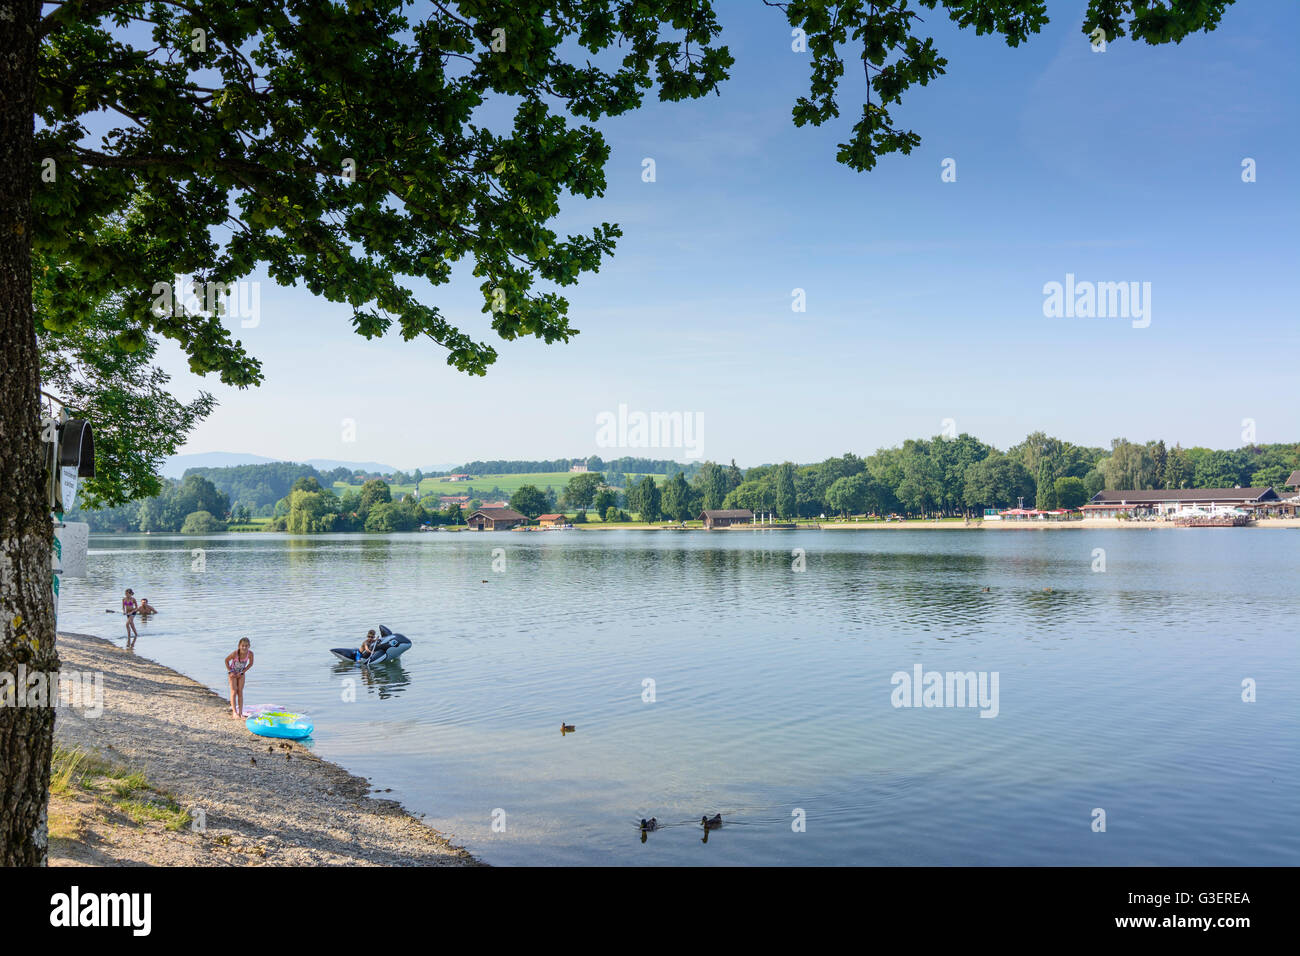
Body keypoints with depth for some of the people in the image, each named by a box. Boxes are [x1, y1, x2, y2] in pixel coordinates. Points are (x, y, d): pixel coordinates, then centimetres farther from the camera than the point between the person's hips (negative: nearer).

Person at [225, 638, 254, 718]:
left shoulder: (250, 653, -27)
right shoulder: (235, 653, -33)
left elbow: (250, 664, -9)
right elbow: (226, 660, -15)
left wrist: (242, 672, -11)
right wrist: (230, 671, -14)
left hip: (241, 673, 2)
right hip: (233, 672, -2)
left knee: (240, 692, 3)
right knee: (234, 691, -7)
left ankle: (240, 712, 4)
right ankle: (234, 712, -9)